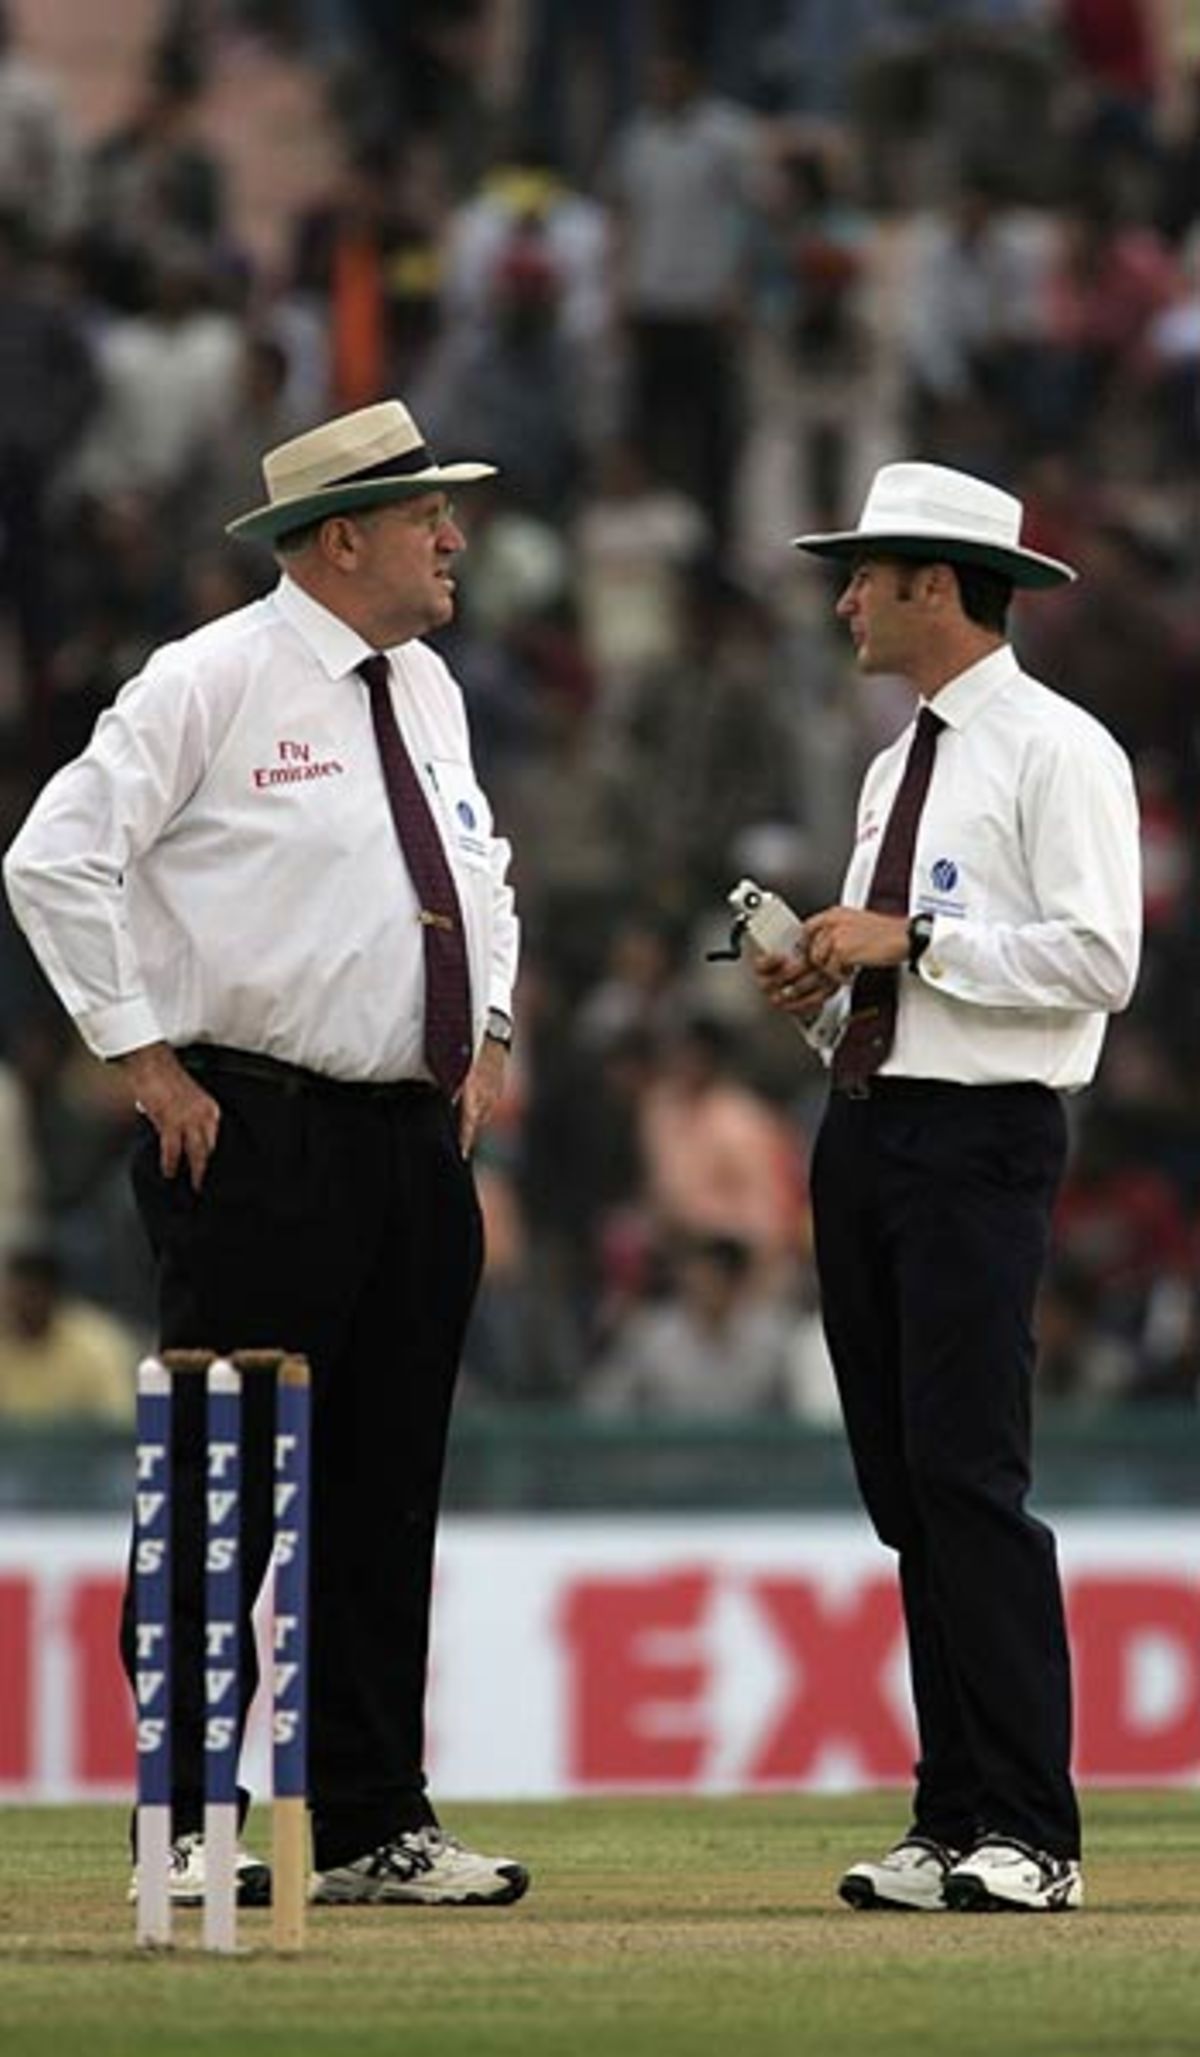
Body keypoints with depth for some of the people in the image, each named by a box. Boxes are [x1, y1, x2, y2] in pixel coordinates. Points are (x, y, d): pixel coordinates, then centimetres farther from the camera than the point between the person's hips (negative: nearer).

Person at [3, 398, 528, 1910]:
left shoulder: (426, 692, 14)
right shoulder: (213, 684, -10)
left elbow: (479, 870, 30)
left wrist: (487, 1039, 16)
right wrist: (143, 1057, -13)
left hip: (417, 1144, 8)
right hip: (258, 1143, -8)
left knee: (389, 1491, 8)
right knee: (224, 1494, -5)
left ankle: (374, 1826, 12)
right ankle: (182, 1830, 0)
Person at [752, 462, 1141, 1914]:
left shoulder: (1057, 754, -6)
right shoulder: (896, 770, 21)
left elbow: (1097, 962, -16)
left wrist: (909, 942, -16)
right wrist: (821, 991, 6)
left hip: (980, 1140, -9)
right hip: (864, 1128, 9)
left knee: (968, 1476, -14)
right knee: (903, 1486, 6)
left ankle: (1030, 1838, -13)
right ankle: (952, 1824, 8)